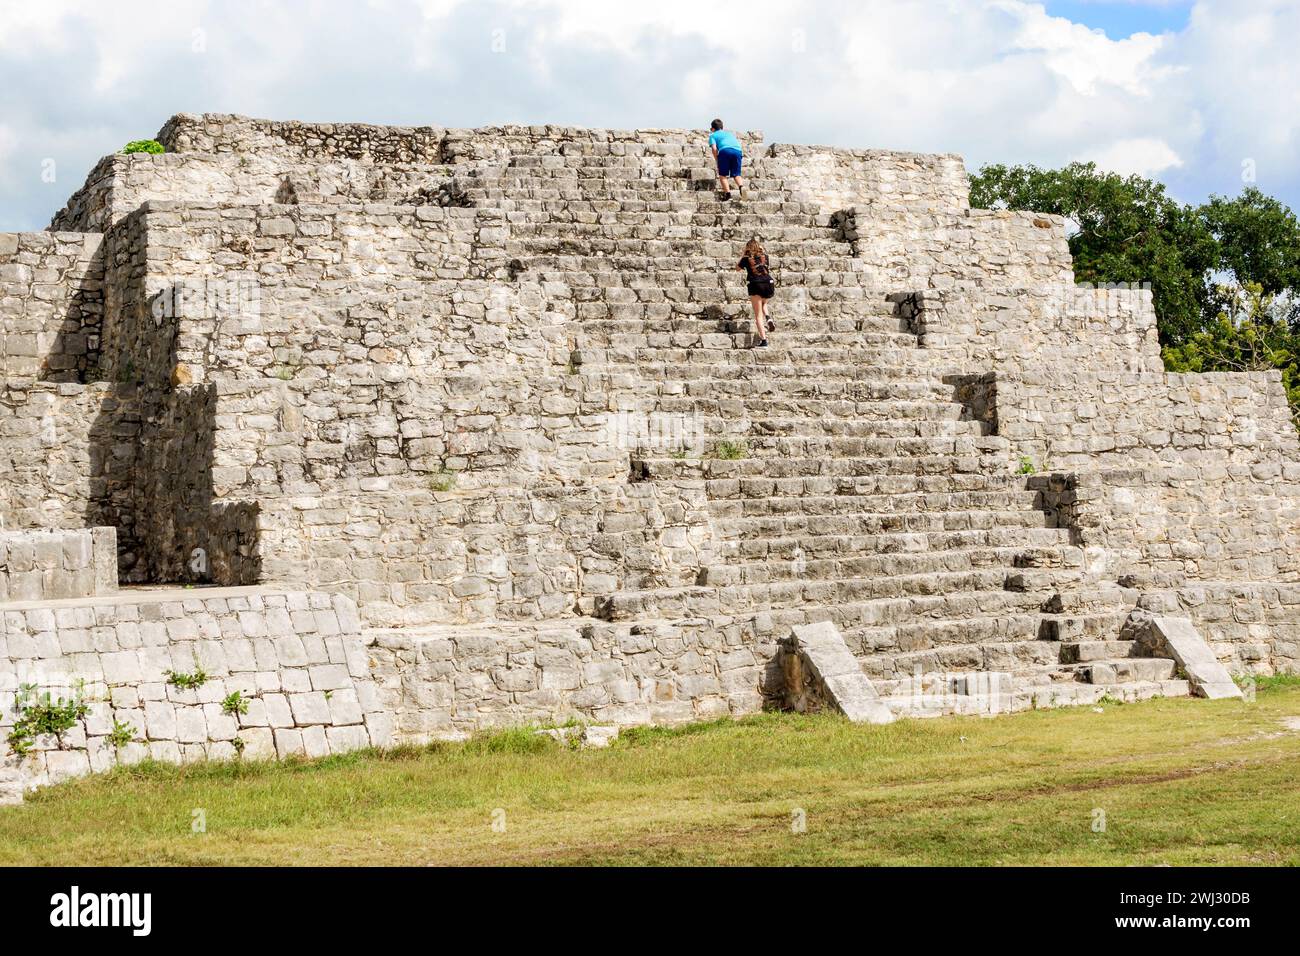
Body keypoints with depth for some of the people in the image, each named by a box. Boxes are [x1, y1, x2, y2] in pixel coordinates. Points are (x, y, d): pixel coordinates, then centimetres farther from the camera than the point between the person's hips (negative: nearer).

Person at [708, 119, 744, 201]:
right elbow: (738, 143, 30)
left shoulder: (713, 135, 22)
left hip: (725, 150, -4)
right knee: (736, 174, 7)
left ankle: (727, 193, -7)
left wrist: (717, 162, 11)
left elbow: (714, 148, 5)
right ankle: (741, 186, -21)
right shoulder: (729, 133, 37)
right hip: (737, 151, 4)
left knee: (722, 175, 7)